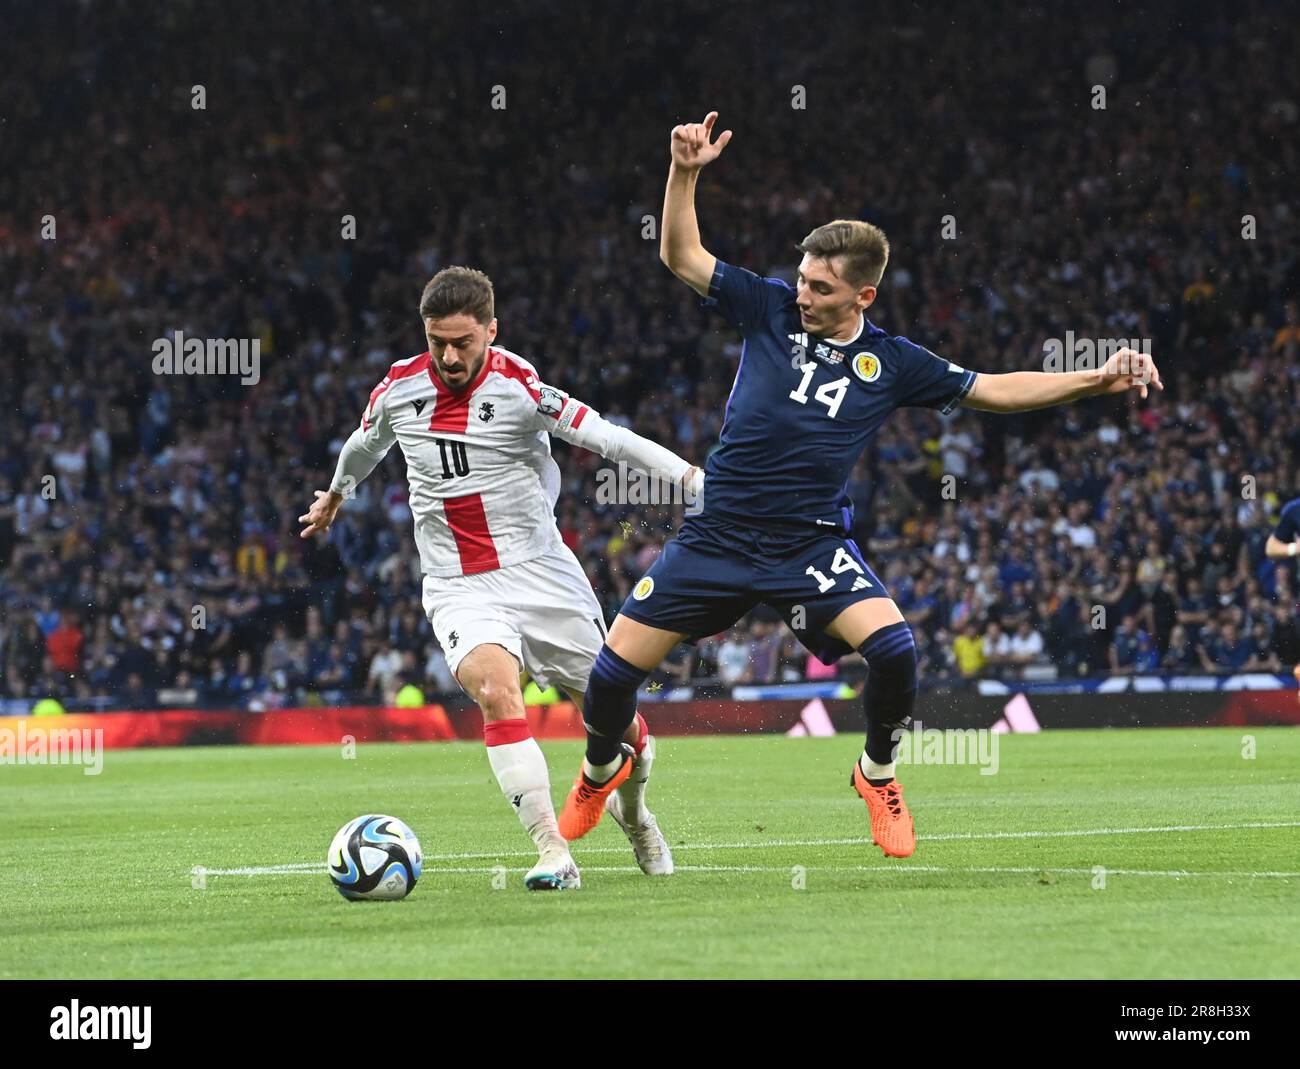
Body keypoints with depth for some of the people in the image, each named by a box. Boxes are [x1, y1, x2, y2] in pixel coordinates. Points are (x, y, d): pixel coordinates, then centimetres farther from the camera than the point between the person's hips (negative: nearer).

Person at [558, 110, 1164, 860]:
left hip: (812, 543, 0)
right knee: (615, 669, -2)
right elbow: (682, 257, 2)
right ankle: (603, 769, 32)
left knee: (893, 648, -24)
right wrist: (685, 172, -11)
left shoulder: (892, 364, 0)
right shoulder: (770, 308, -1)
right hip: (717, 535, 1)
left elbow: (993, 390, 6)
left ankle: (878, 774, 6)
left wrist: (1099, 380, -3)